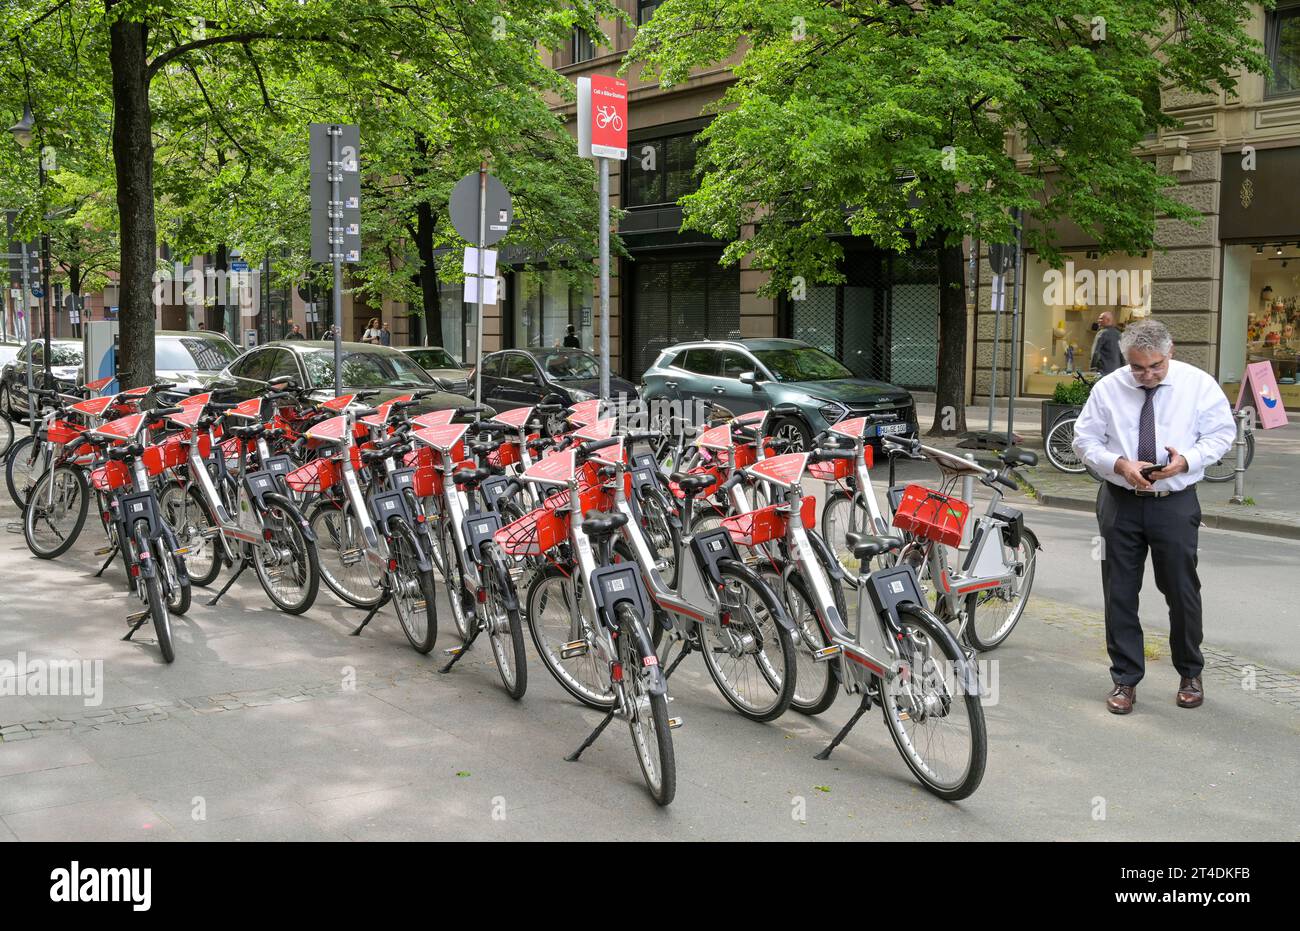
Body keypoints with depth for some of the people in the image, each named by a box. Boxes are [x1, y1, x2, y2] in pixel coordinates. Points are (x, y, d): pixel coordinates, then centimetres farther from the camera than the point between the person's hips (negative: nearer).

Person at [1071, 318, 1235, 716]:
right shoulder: (1107, 388, -1)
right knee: (1119, 593, 5)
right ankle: (1125, 679, 18)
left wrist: (1187, 460, -18)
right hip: (1120, 502, 1)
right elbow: (1085, 439, 3)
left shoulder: (1199, 384, -4)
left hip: (1175, 503, -1)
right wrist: (1119, 463, -15)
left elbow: (1221, 433, 0)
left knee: (1182, 591, 6)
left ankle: (1190, 675, 28)